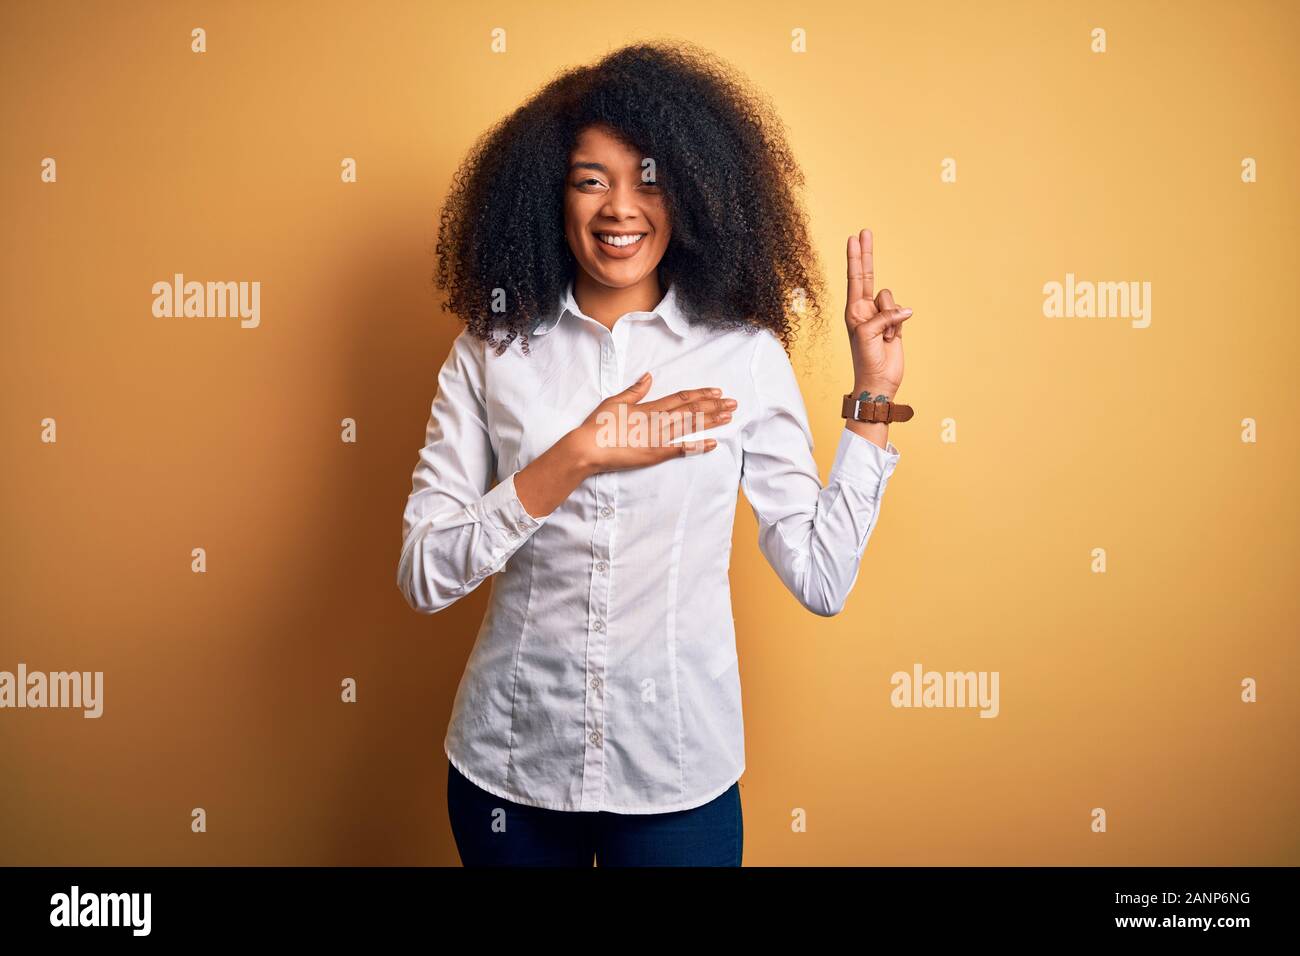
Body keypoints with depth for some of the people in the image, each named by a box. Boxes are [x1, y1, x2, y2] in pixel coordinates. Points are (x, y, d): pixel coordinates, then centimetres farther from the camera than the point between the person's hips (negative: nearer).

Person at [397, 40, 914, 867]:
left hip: (679, 775, -1)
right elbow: (424, 577, -10)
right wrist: (575, 459, -21)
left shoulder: (746, 355, -5)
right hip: (506, 769, 1)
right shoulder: (492, 350, -4)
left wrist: (873, 398, -9)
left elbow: (822, 581, -7)